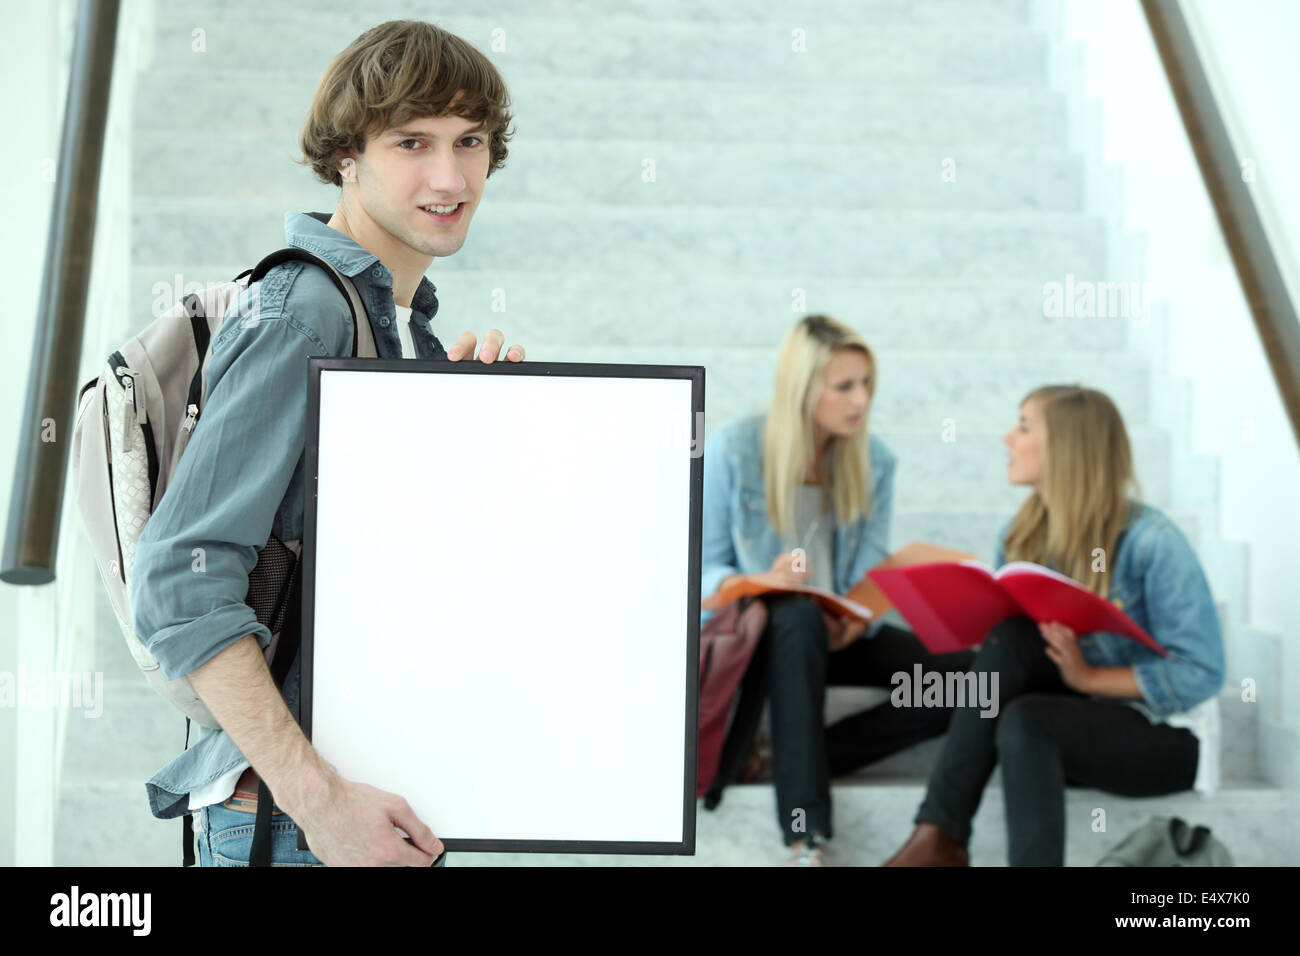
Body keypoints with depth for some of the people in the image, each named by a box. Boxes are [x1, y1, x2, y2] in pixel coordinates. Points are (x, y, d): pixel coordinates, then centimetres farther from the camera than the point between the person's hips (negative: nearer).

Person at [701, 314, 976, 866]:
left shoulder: (875, 461, 2)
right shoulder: (733, 450, -9)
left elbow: (873, 577, 1)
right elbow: (702, 569, -7)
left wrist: (857, 620, -23)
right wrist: (760, 584, -29)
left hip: (835, 633, 5)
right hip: (750, 630, -4)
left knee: (967, 672, -18)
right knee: (799, 615, -42)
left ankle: (796, 755, -24)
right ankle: (804, 837, -48)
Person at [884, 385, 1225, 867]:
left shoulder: (1152, 542, -18)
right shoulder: (1020, 535, 1)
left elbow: (1201, 672, -20)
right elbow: (1009, 640, 9)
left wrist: (1089, 676, -28)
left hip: (1165, 736, -6)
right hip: (1077, 716, 6)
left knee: (1024, 719, -34)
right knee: (1010, 635, -24)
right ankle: (939, 836, -31)